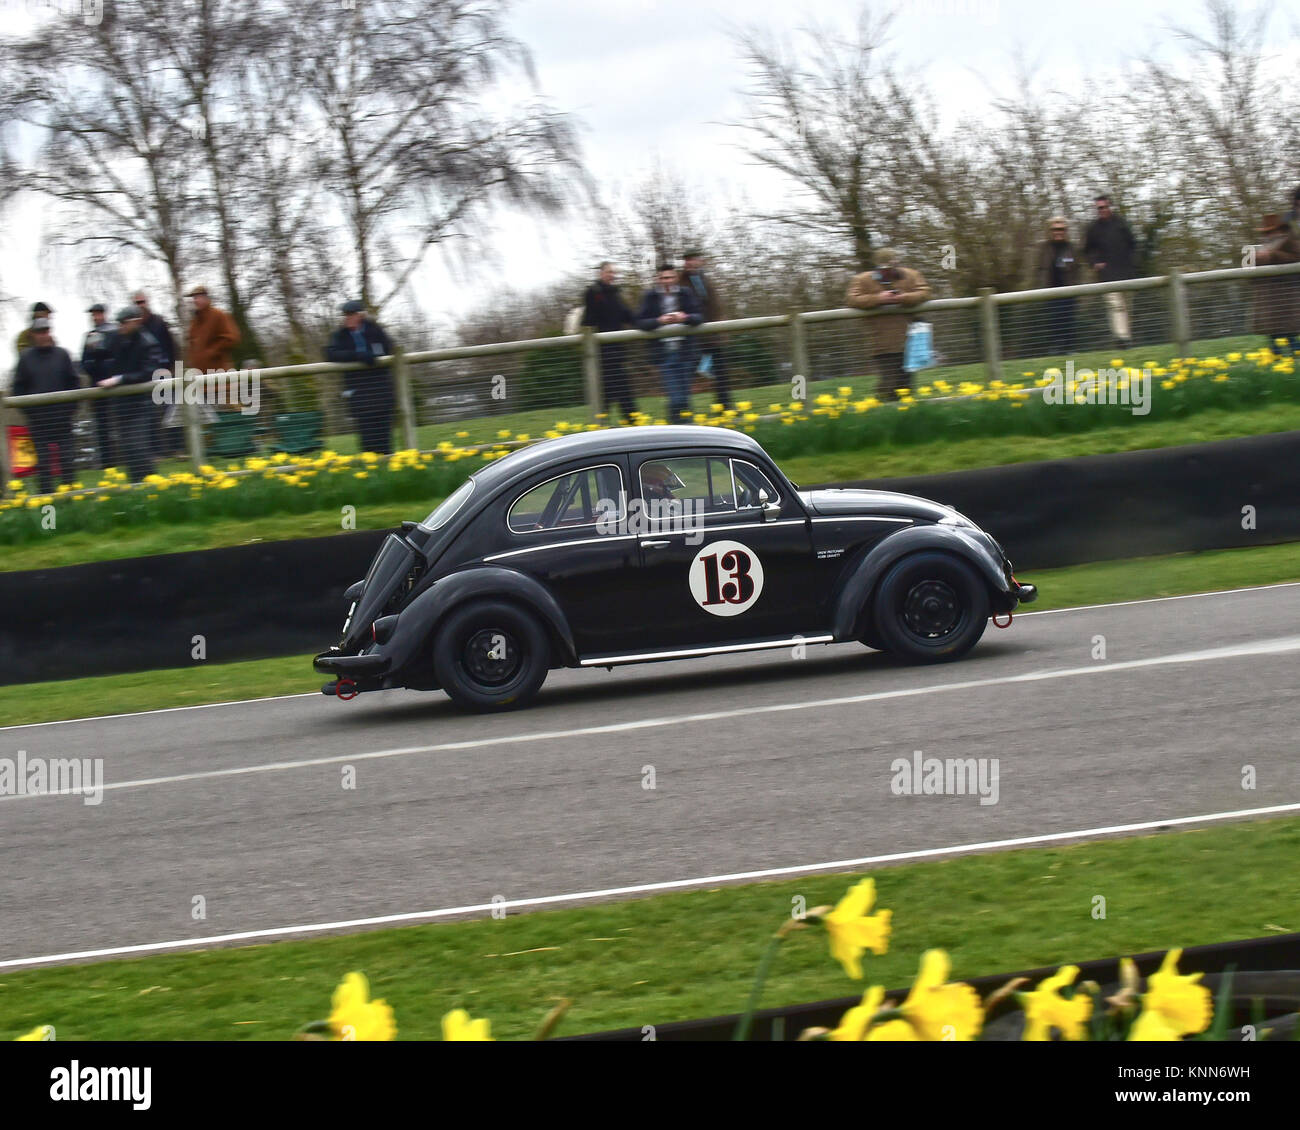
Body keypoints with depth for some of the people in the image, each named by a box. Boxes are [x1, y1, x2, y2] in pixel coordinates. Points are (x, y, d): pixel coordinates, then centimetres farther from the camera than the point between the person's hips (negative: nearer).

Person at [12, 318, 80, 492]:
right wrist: (27, 408, -3)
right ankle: (46, 492, 7)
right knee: (43, 458, 2)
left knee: (65, 456, 3)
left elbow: (73, 383, 6)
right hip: (37, 417, 0)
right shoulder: (26, 358, 2)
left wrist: (71, 406, -2)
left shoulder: (61, 355, 3)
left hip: (61, 414, 0)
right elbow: (19, 387, 6)